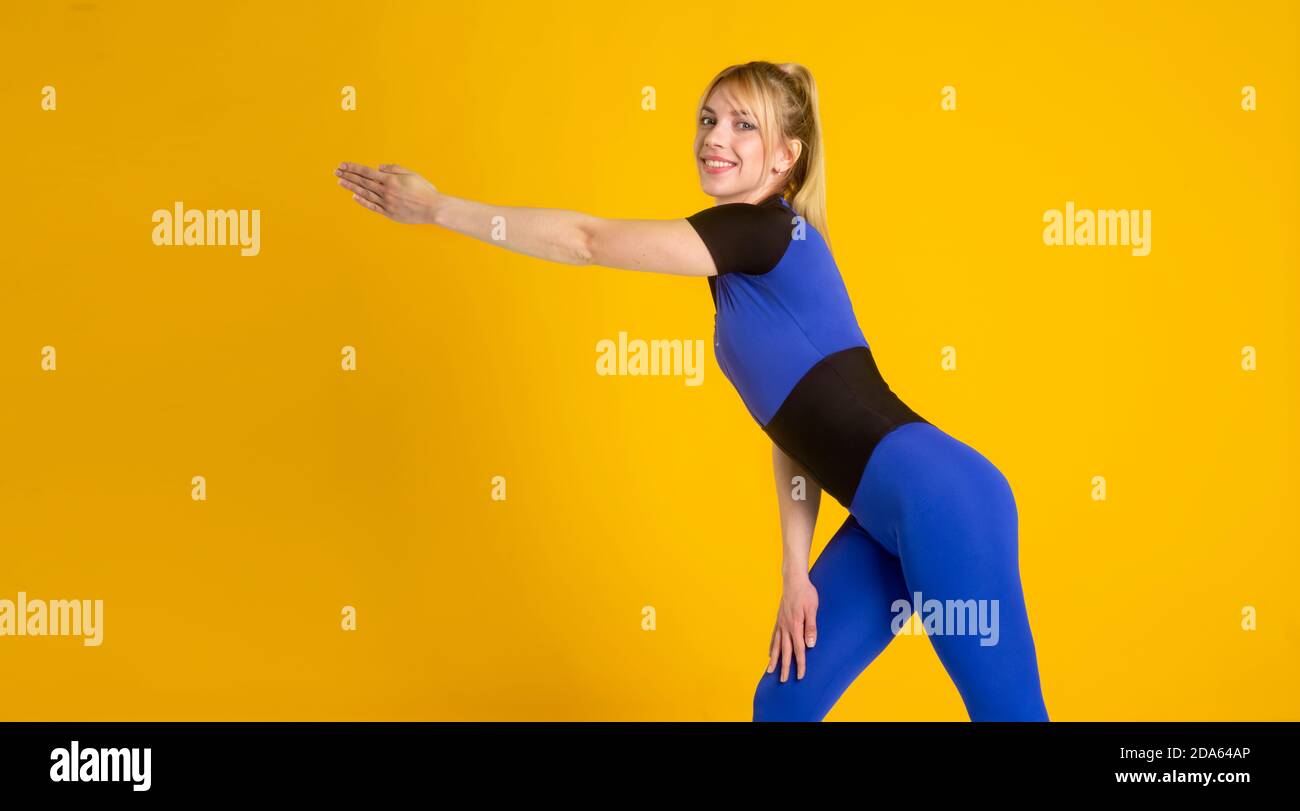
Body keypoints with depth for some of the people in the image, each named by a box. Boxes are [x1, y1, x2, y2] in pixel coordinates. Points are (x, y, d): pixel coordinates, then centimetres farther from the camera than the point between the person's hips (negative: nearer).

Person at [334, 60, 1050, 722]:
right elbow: (790, 421, 15)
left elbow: (588, 241, -11)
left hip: (935, 496, -9)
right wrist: (796, 572, 11)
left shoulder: (764, 230, -9)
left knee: (1005, 709, -2)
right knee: (783, 702, 13)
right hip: (889, 517, 9)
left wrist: (437, 207, -4)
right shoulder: (741, 268, 18)